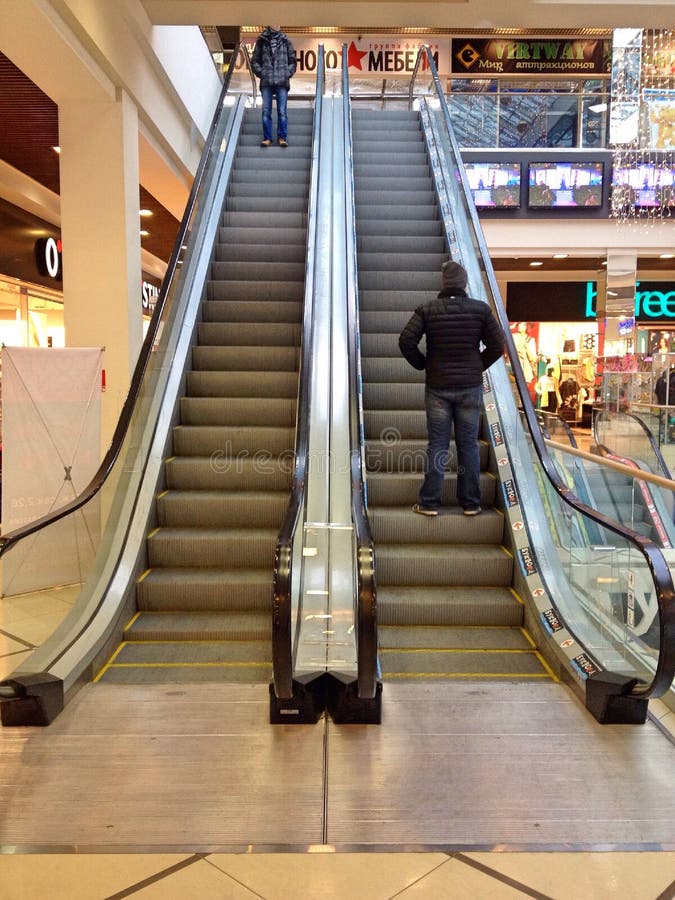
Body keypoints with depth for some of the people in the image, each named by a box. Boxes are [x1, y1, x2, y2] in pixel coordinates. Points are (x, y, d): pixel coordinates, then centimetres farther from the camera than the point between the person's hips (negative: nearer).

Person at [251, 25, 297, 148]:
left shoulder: (285, 41, 12)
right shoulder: (261, 41, 11)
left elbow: (293, 60, 16)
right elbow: (254, 60, 12)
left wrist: (288, 73, 4)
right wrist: (261, 73, 0)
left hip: (282, 82, 0)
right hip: (266, 82, 0)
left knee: (282, 111, -6)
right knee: (266, 111, -4)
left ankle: (282, 137, -2)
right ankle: (267, 138, -1)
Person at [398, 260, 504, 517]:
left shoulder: (427, 310, -4)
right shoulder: (481, 309, -2)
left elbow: (406, 341, -11)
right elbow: (497, 346, -3)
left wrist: (422, 364, 4)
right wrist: (478, 367, 11)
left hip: (437, 387, 0)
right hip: (471, 387, 0)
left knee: (437, 445, 5)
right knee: (468, 445, 8)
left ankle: (429, 503, 8)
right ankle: (471, 503, 14)